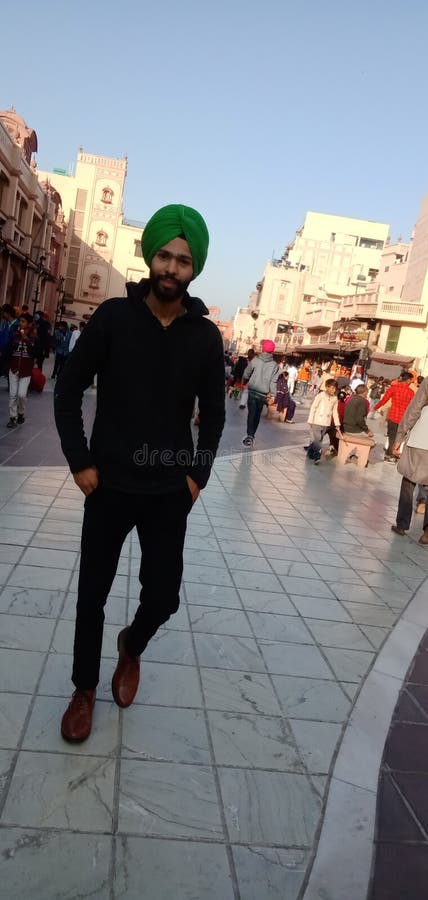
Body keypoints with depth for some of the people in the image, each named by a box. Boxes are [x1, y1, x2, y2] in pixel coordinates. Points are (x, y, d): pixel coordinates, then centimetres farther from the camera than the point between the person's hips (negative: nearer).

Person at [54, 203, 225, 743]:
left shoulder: (205, 336, -1)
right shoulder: (113, 316, -5)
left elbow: (212, 412, 8)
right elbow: (68, 389, -2)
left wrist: (198, 475, 0)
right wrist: (80, 461, -8)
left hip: (170, 491, 1)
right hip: (109, 485, -1)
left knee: (163, 597, 5)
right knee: (92, 593, 9)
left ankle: (131, 647, 40)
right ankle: (84, 689, 32)